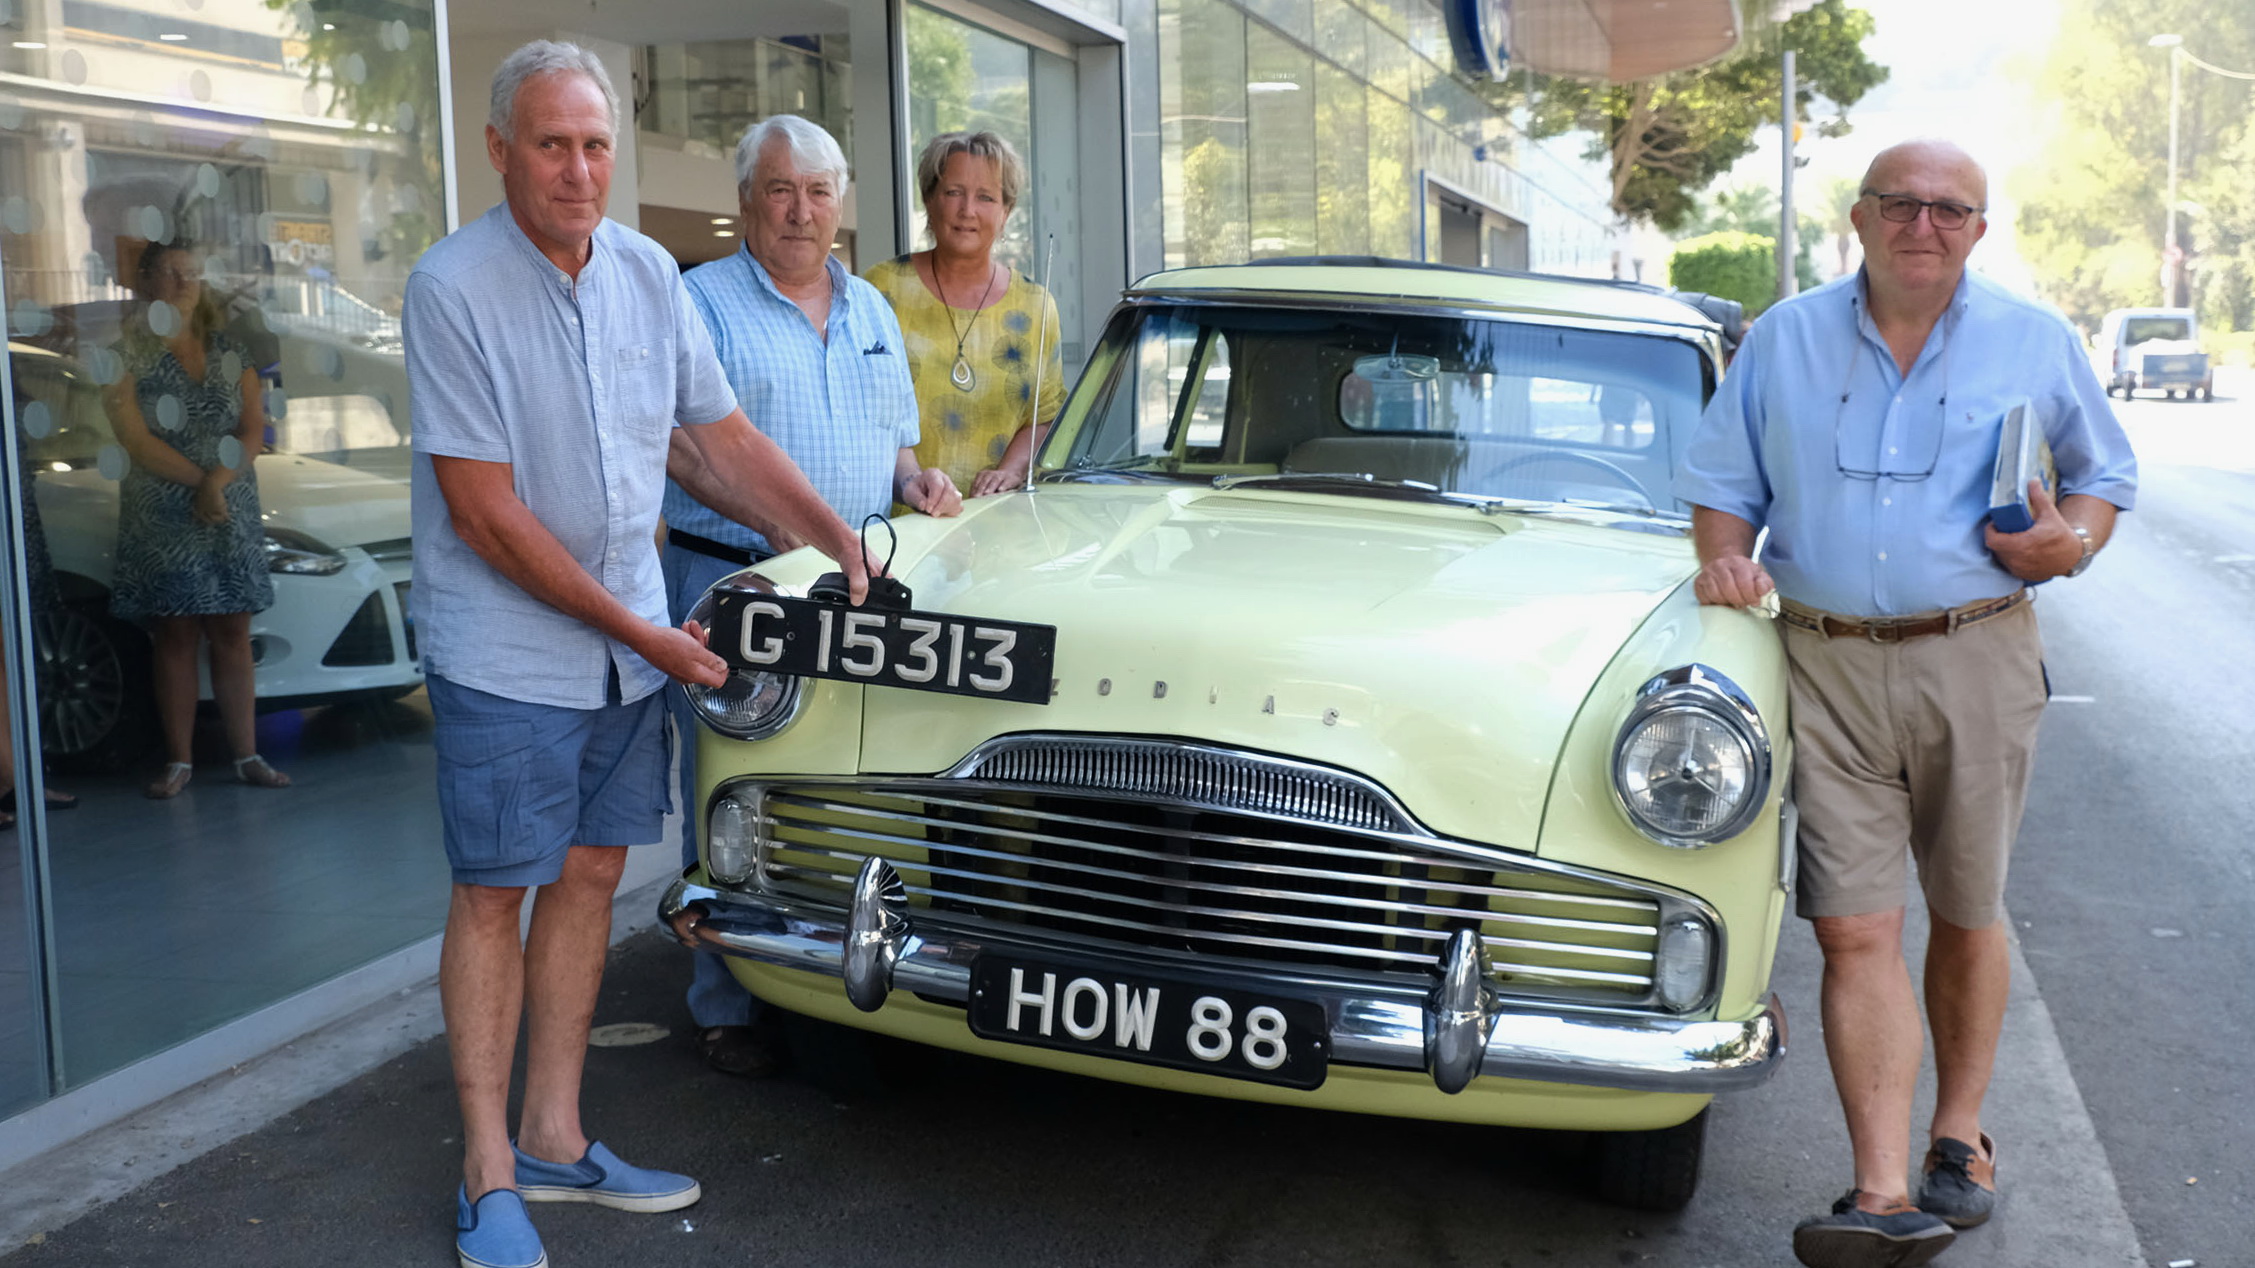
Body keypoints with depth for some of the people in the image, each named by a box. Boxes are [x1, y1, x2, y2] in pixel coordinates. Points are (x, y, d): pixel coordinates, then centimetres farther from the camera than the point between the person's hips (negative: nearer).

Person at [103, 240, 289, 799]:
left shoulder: (231, 352, 10)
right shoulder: (129, 355, 0)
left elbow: (254, 429, 1)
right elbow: (136, 440, -9)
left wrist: (219, 480, -15)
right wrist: (199, 481, -14)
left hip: (233, 513, 2)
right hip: (161, 517, -2)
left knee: (232, 632, 3)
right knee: (174, 634, 1)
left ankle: (247, 756, 7)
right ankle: (178, 761, 7)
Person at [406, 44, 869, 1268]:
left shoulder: (648, 271, 3)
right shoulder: (452, 287, -15)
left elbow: (721, 438, 12)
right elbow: (486, 514, -18)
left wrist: (843, 543, 4)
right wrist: (640, 633, -16)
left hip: (635, 640, 6)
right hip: (506, 651, -6)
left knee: (588, 878, 11)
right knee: (493, 894, 3)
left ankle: (553, 1139, 25)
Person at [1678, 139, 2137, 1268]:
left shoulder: (2037, 342, 8)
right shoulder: (1782, 340, 10)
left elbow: (2107, 474, 16)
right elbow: (1721, 480, 15)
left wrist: (2074, 541, -6)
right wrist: (1722, 557, -6)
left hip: (1977, 662, 0)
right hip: (1826, 666, 0)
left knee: (1965, 914, 12)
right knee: (1854, 931, -7)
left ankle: (1958, 1134, 31)